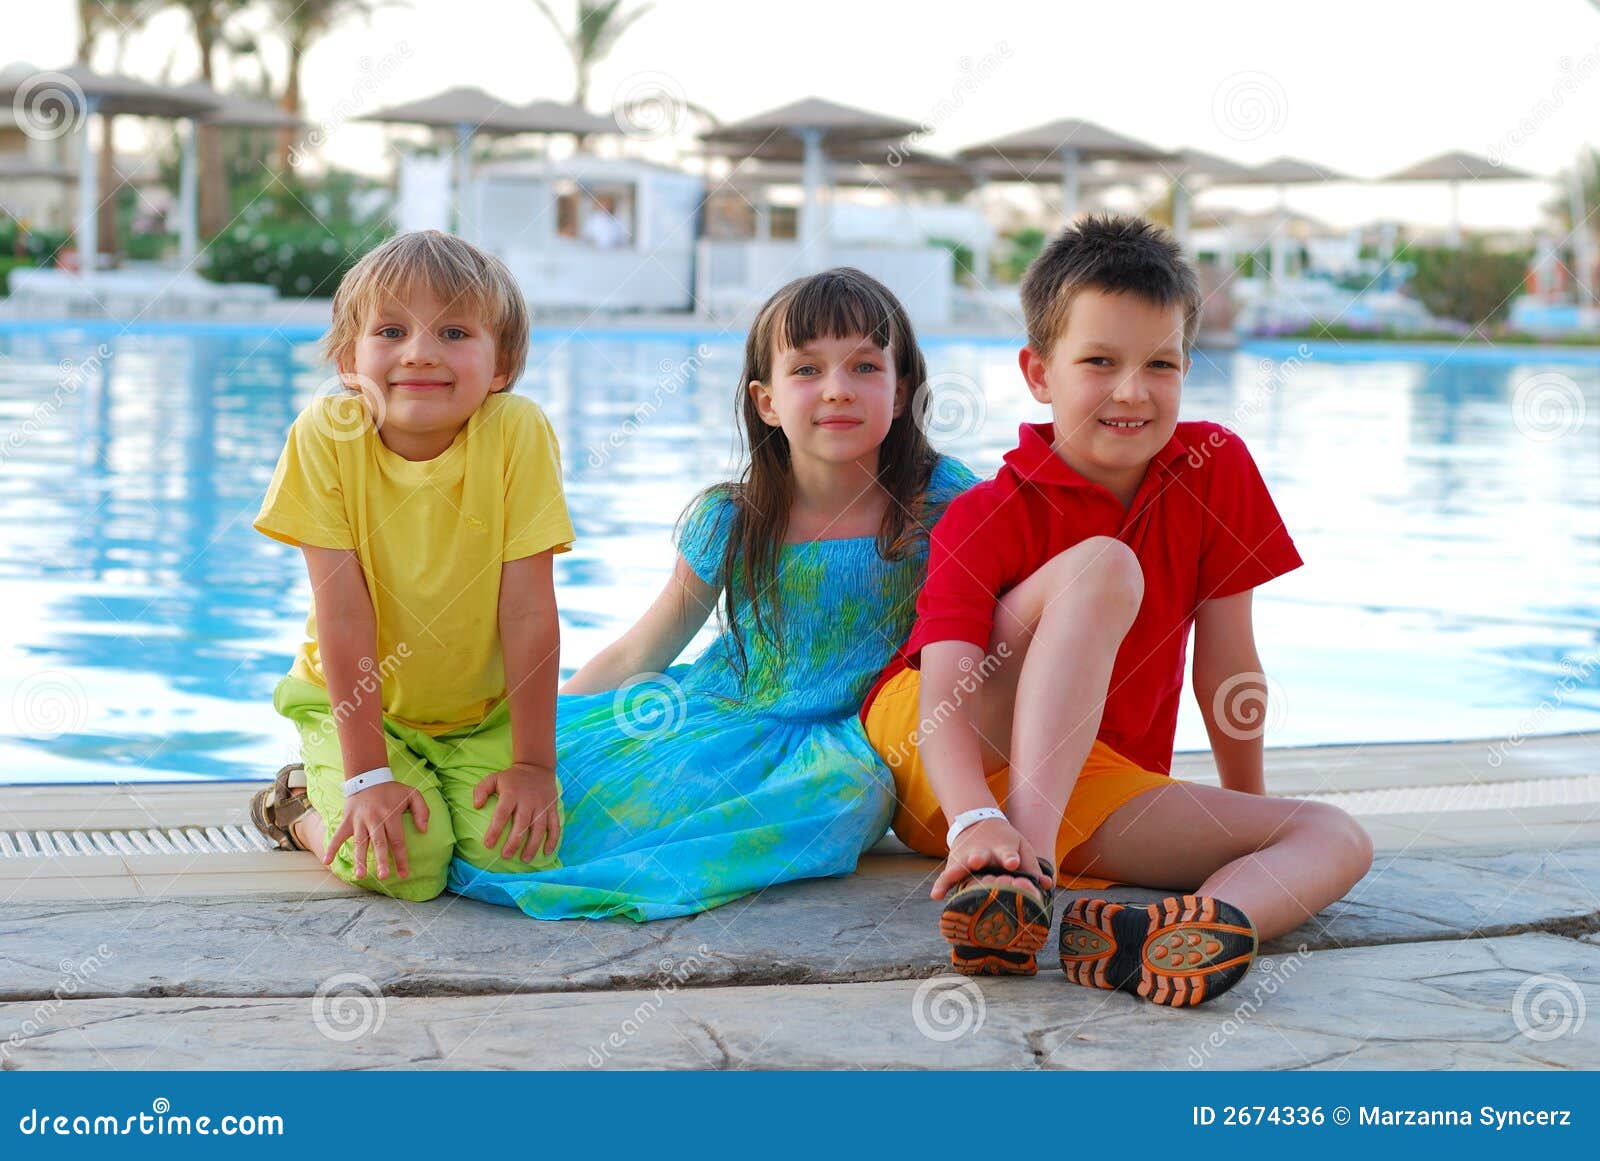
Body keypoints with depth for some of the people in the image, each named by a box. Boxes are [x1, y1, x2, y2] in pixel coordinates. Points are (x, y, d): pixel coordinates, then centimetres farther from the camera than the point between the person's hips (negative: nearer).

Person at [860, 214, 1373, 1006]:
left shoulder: (1215, 468, -1)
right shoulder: (987, 517, -12)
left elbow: (1225, 664, 4)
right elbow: (943, 696, -25)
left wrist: (1249, 809, 12)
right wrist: (975, 822, -44)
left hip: (1091, 790, 5)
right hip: (948, 776, -5)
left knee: (1338, 841, -16)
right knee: (1102, 565, -27)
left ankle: (1140, 936, -48)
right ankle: (1021, 857, -43)